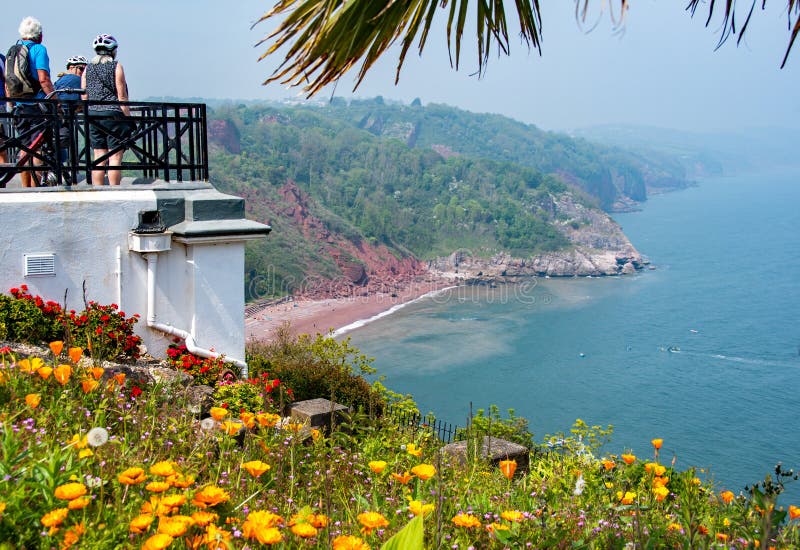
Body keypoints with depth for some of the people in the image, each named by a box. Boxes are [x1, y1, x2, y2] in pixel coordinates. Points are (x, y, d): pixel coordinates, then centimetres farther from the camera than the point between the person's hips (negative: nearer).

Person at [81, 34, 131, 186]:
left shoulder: (88, 68, 11)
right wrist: (129, 119, -3)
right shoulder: (116, 66, -4)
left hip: (93, 116, 5)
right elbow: (122, 97, -8)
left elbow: (84, 97, 10)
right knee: (115, 157, -3)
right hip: (113, 115, -5)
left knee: (99, 158, 7)